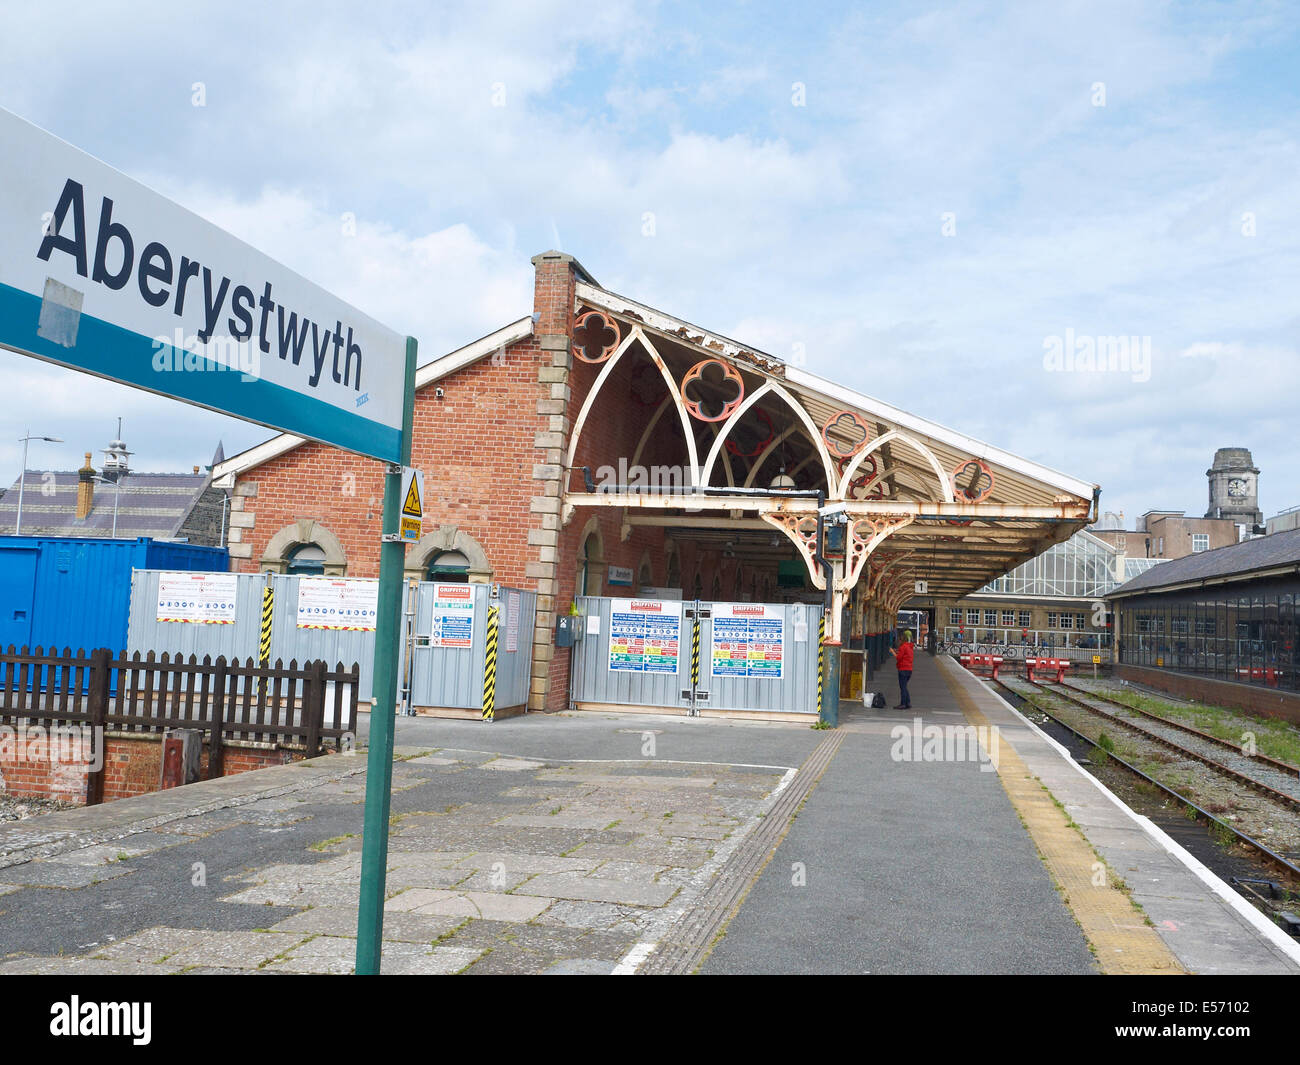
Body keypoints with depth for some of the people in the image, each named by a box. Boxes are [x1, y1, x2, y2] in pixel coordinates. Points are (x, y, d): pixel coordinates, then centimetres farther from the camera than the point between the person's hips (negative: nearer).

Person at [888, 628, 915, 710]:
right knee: (904, 687, 16)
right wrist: (896, 651, 17)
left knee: (902, 687, -5)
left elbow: (898, 657, -16)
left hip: (903, 669, -9)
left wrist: (892, 651, -2)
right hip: (909, 669, 9)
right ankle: (908, 703, 14)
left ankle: (902, 704, -5)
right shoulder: (911, 647, 14)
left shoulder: (903, 646, -14)